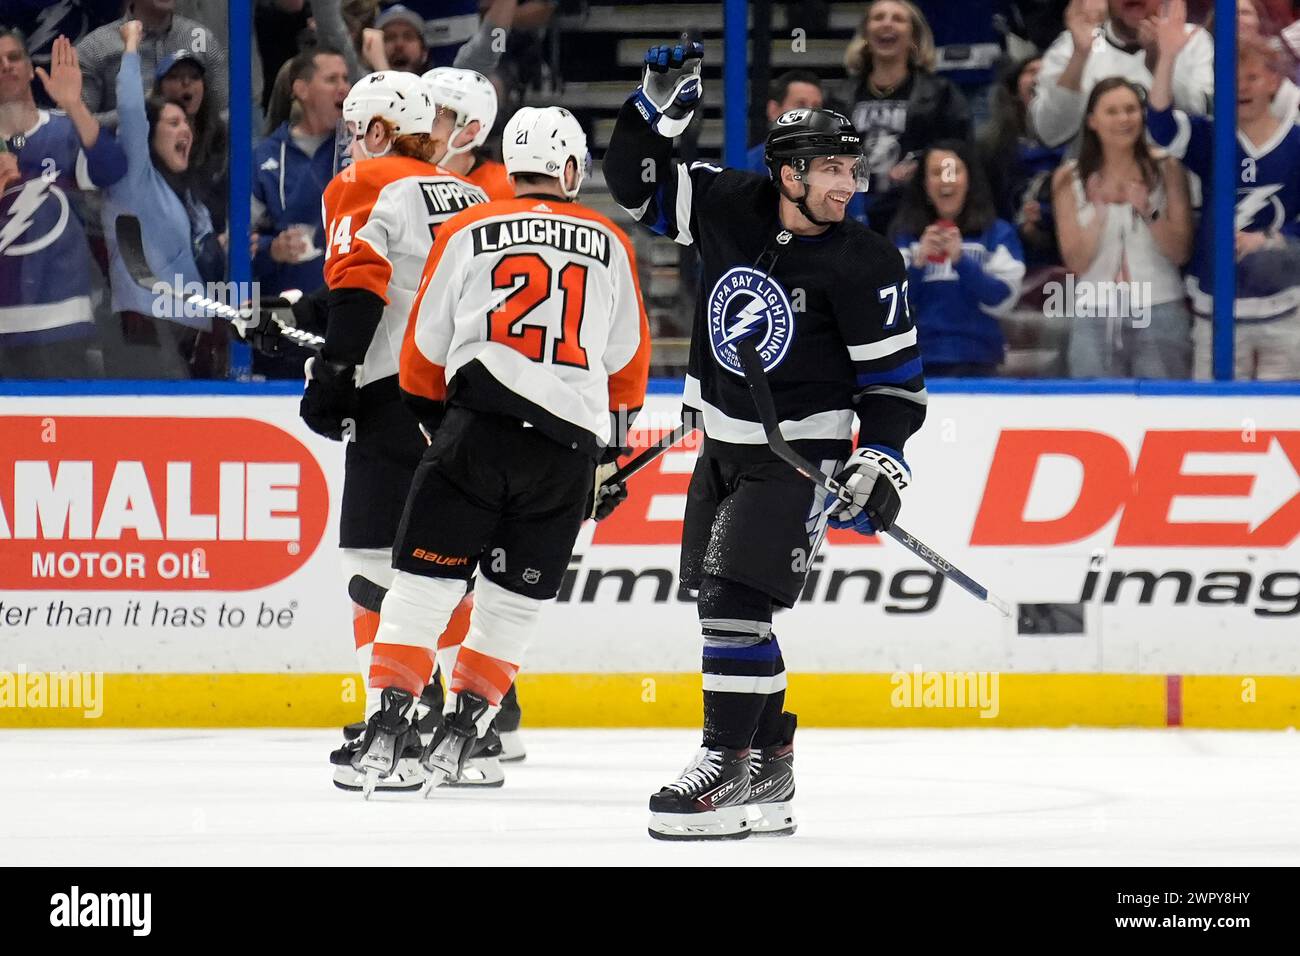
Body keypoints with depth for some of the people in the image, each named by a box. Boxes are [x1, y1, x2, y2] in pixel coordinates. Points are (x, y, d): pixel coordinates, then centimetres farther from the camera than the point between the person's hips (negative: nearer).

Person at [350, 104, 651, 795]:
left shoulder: (469, 232, 5)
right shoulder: (609, 244, 12)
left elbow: (426, 348, 9)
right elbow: (628, 358, 19)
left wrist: (437, 420, 26)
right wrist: (610, 442, 33)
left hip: (478, 428, -2)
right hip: (567, 447, 2)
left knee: (425, 579, 3)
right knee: (514, 600, 11)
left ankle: (388, 719, -4)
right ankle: (459, 734, 7)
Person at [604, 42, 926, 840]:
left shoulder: (864, 262, -15)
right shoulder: (730, 206, -5)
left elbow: (895, 371, -9)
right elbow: (638, 187, 4)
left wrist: (882, 460, -18)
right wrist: (659, 110, -11)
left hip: (798, 452, -6)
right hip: (722, 442, 6)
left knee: (736, 600, -16)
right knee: (725, 607, 11)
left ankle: (727, 771, -12)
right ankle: (771, 769, 21)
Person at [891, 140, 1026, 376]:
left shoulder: (997, 233, 3)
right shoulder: (905, 235, 9)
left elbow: (1002, 301, -7)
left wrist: (960, 259, -19)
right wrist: (918, 262, -14)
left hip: (976, 365, -2)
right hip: (919, 363, 2)